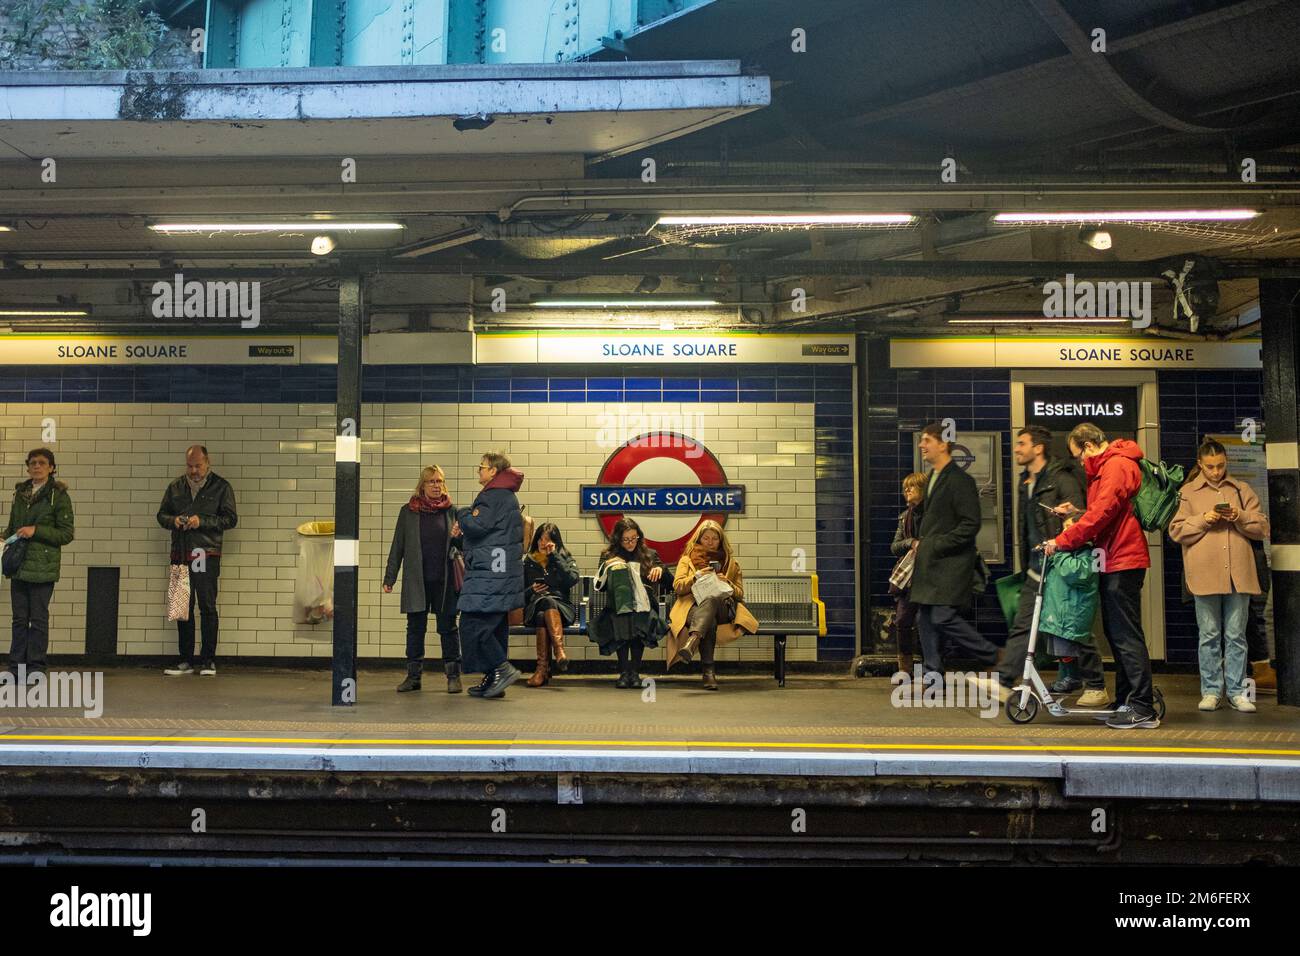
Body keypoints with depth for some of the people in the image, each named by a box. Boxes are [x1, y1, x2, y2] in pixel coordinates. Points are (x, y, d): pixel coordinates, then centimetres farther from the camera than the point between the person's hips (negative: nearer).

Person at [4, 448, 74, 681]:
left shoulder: (59, 496, -3)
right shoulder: (20, 493, 14)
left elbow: (66, 534, -7)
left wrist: (36, 530, -15)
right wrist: (8, 538, 5)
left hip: (42, 566, -5)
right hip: (19, 564, 5)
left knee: (38, 618, -1)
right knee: (19, 618, 8)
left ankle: (36, 668, 6)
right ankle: (16, 667, 14)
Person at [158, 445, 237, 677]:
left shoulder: (220, 487, 3)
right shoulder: (175, 487, 15)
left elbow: (230, 518, -3)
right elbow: (161, 514, 19)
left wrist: (201, 521, -14)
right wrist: (173, 521, -4)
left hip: (207, 555, -4)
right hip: (180, 554, 4)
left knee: (207, 607, -3)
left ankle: (208, 660, 3)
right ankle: (186, 660, 14)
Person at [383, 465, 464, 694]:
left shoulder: (451, 511, 6)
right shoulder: (408, 512, 6)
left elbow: (462, 546, 11)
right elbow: (397, 546, 7)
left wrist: (457, 537, -12)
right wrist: (389, 578, 4)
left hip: (444, 580, -1)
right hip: (416, 581, 1)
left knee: (448, 628, 3)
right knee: (415, 628, 6)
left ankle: (453, 676, 8)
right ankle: (413, 675, 13)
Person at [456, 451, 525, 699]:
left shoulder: (493, 496, -12)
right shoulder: (508, 496, 20)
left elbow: (476, 526, -20)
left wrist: (462, 514, 0)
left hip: (488, 574, -10)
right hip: (503, 573, 10)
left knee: (472, 624, -10)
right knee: (496, 627, 12)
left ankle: (503, 669, -11)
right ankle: (494, 680, 15)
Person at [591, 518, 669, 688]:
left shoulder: (649, 555, 18)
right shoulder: (608, 556, 17)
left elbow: (670, 584, 16)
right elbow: (599, 587, 12)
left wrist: (660, 569, -3)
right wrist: (607, 567, -3)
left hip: (644, 608, 0)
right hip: (618, 608, 0)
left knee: (639, 620, -36)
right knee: (622, 620, -37)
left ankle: (634, 671, -30)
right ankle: (624, 671, -33)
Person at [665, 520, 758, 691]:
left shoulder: (730, 562, 28)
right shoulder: (687, 559, 26)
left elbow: (740, 593, 21)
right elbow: (677, 587, 12)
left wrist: (727, 583, -1)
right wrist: (695, 577, -7)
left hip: (722, 609, 0)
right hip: (693, 607, 0)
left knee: (711, 599, -42)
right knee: (709, 621, -41)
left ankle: (691, 643, -68)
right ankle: (708, 670, -54)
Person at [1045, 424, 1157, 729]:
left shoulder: (1117, 465, -12)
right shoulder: (1104, 468, 21)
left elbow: (1103, 512, -21)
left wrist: (1063, 540, -19)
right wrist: (1077, 514, 7)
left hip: (1123, 560, -11)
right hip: (1113, 560, 11)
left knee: (1126, 635, -10)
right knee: (1115, 633, 13)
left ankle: (1143, 709, -8)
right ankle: (1125, 701, 20)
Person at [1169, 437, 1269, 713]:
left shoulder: (1242, 490, 12)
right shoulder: (1188, 492, 6)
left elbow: (1262, 528, 9)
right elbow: (1176, 530, 1)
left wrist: (1241, 517, -9)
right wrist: (1202, 520, -12)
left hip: (1238, 574, 1)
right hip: (1205, 574, -1)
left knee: (1236, 636, 5)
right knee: (1209, 636, 5)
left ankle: (1237, 692, 11)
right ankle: (1211, 691, 11)